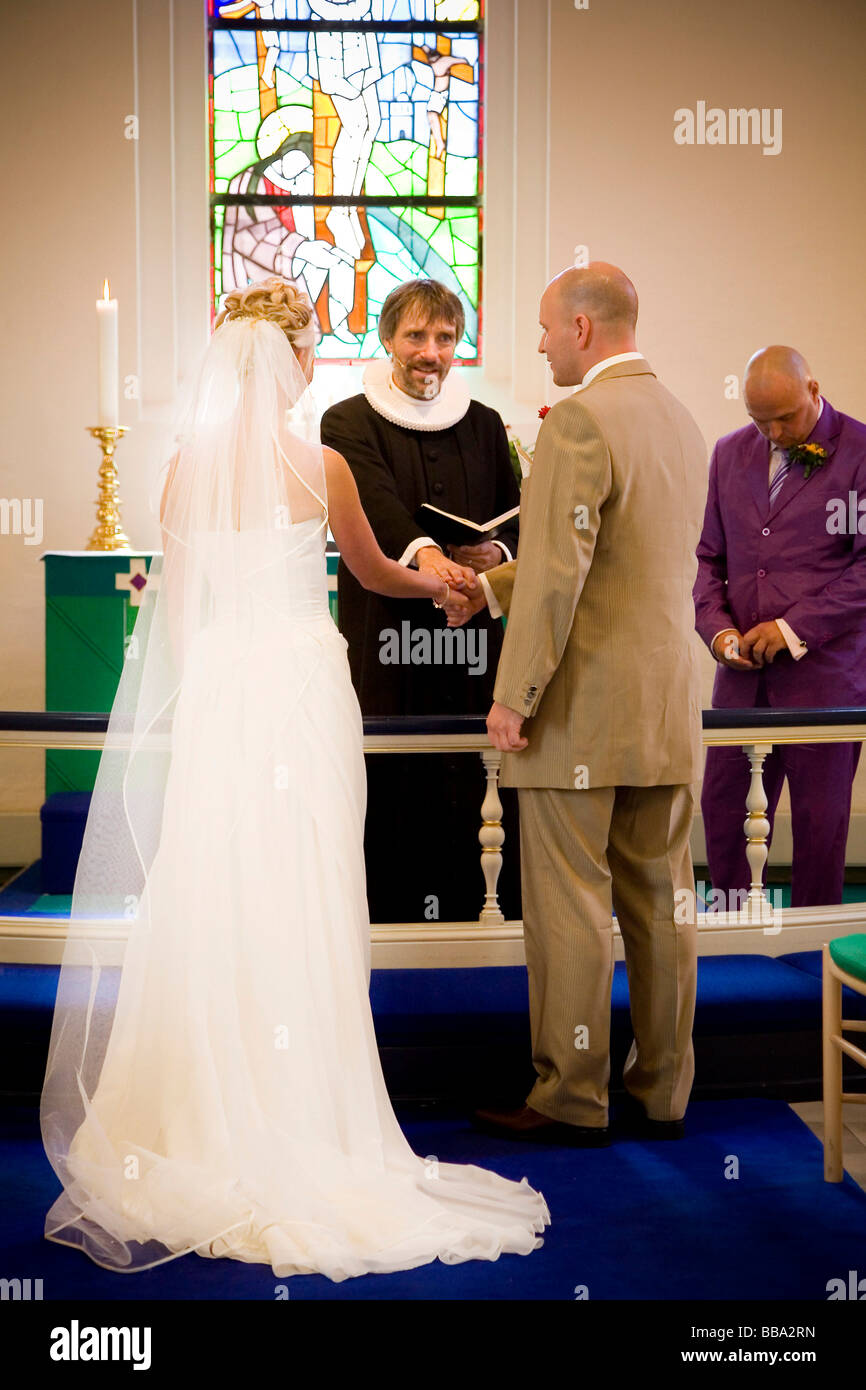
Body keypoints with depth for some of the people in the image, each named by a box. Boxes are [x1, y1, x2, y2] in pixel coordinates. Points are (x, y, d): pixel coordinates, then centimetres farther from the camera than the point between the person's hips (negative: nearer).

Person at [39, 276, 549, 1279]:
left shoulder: (188, 464, 4)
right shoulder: (320, 463, -5)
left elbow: (177, 603, 8)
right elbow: (371, 572, 11)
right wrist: (439, 582, 31)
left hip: (213, 696, 3)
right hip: (300, 685, -3)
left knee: (208, 896, 8)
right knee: (302, 903, 2)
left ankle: (210, 1113, 17)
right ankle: (300, 1116, 9)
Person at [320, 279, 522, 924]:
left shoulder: (484, 425, 16)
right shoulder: (349, 423, 2)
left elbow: (516, 514, 16)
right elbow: (374, 497, -17)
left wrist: (500, 552, -8)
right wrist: (422, 550, -37)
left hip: (467, 636, 3)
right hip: (385, 635, -3)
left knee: (462, 793, 4)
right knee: (388, 792, -2)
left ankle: (461, 918, 16)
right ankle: (388, 921, 9)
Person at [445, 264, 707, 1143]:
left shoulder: (580, 420, -13)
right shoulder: (681, 421, 15)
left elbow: (559, 572, -20)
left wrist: (514, 695, -14)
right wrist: (488, 590, 23)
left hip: (582, 708, -8)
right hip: (667, 709, 8)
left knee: (569, 905, 1)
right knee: (659, 900, 12)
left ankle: (571, 1099, 10)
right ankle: (661, 1093, 21)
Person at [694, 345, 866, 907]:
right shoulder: (731, 453, 12)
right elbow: (710, 555, 17)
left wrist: (794, 628, -14)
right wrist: (717, 627, 0)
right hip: (743, 668, 5)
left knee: (819, 814, 3)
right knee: (723, 804, 7)